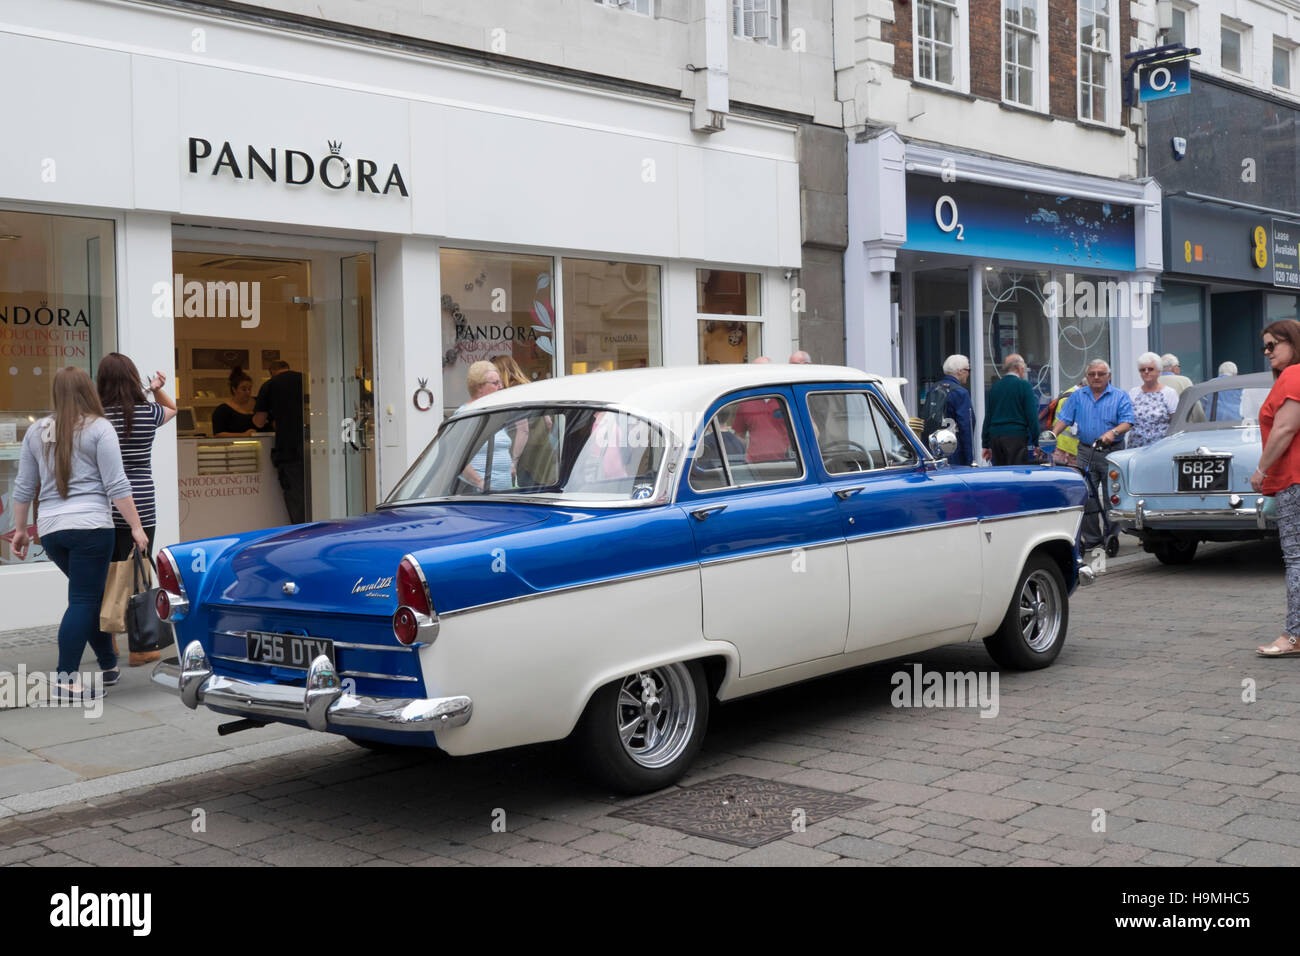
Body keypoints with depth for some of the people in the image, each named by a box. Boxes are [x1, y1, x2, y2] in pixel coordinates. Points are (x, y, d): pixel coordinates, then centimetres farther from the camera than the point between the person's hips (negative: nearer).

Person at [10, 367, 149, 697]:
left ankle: (109, 666, 23)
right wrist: (136, 526, -4)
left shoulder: (36, 431, 12)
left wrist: (20, 529, 23)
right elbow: (116, 485, -8)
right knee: (83, 601, -4)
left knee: (91, 596, 17)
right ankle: (65, 680, -9)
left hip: (50, 528, 6)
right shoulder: (99, 428, -4)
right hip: (90, 525, -6)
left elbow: (23, 487, 15)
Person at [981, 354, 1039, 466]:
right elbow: (1032, 416, -7)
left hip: (995, 437, 6)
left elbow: (988, 416, 14)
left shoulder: (995, 387, 12)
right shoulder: (1024, 386, -4)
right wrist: (1036, 443, -2)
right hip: (1016, 436, -6)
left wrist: (986, 445, 17)